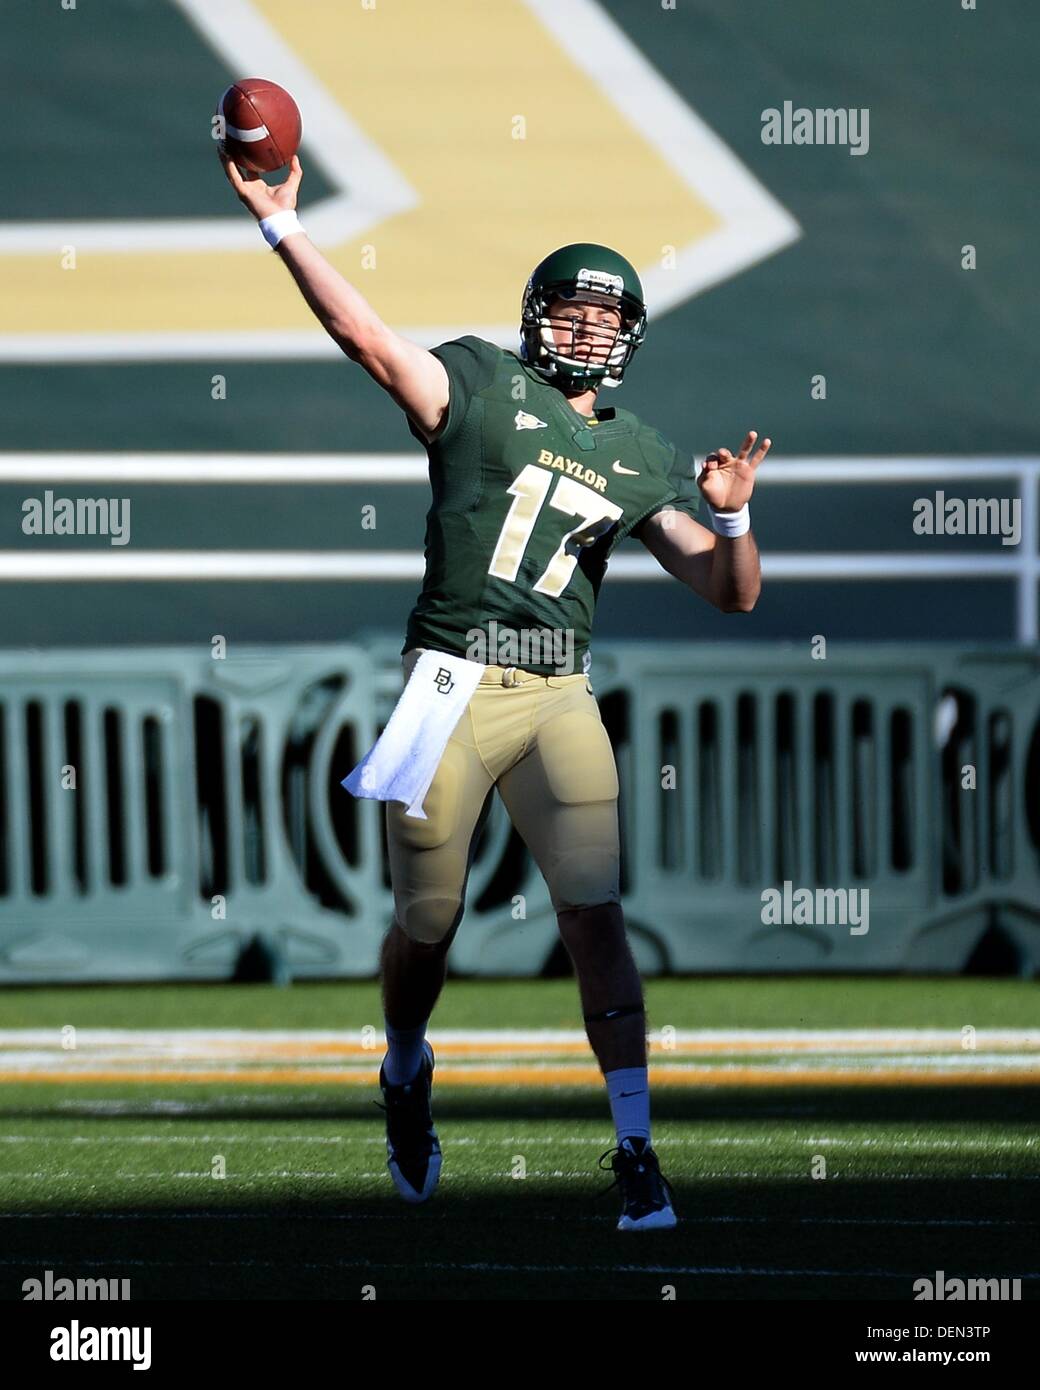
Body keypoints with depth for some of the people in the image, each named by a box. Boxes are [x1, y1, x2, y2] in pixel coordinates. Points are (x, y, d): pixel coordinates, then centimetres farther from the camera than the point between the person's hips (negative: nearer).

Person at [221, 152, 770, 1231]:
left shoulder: (641, 462, 13)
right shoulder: (481, 389, 3)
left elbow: (731, 592, 12)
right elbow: (367, 337, -10)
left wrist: (730, 514, -9)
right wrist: (281, 225, -20)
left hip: (559, 697, 2)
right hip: (451, 685, -2)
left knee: (595, 917, -10)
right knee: (427, 922, 7)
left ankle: (636, 1151, -9)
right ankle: (405, 1073, 38)